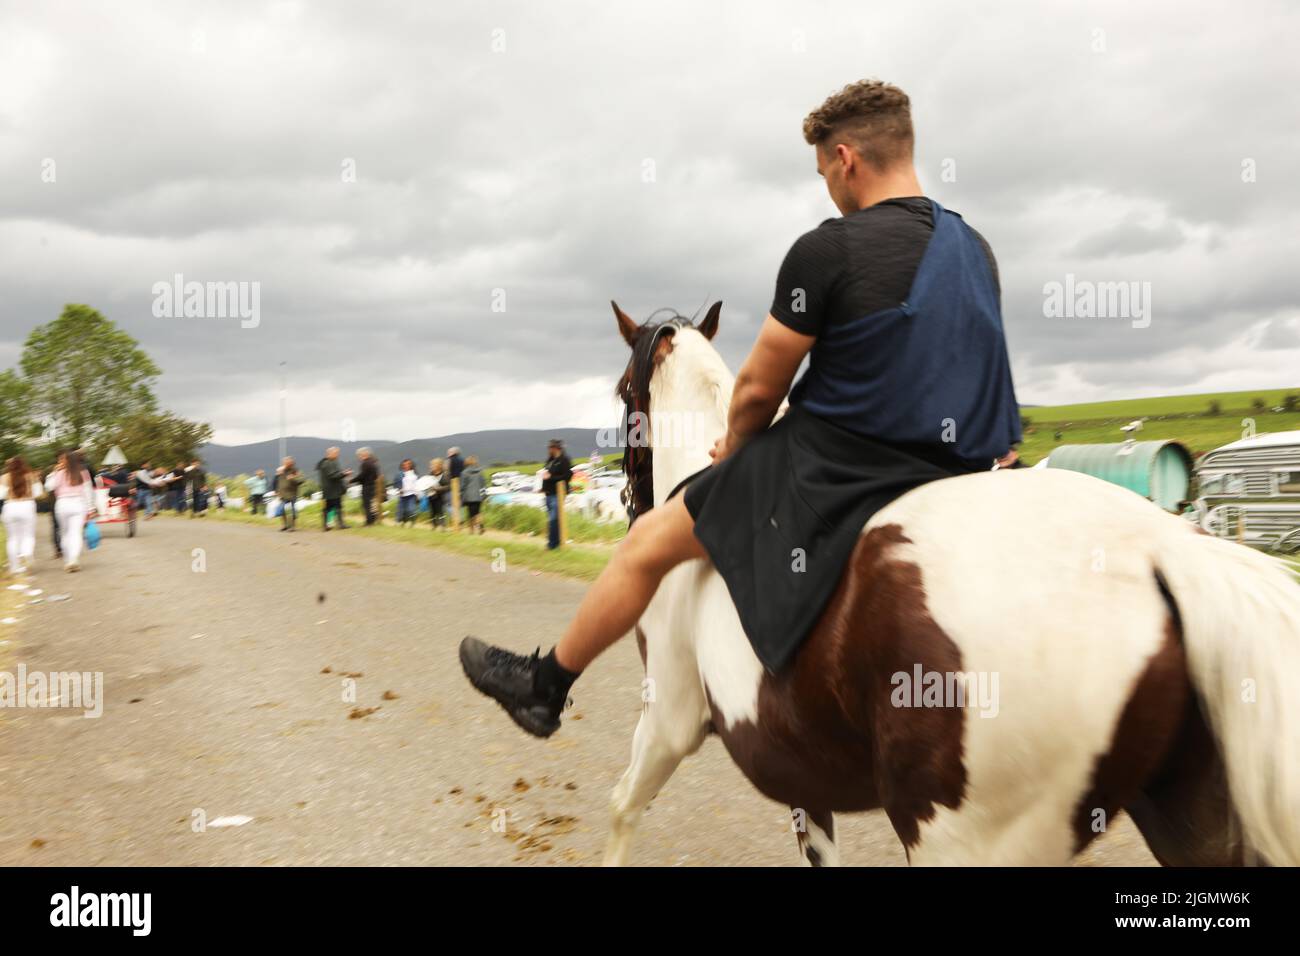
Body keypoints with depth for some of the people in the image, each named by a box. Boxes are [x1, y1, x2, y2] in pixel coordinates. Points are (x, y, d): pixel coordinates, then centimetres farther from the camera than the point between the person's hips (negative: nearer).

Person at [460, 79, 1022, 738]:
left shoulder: (826, 250, -15)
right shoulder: (978, 252, 7)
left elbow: (758, 388, -9)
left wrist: (734, 445, 12)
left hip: (831, 469, -6)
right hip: (945, 470, 7)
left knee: (649, 542, 8)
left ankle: (543, 687, 24)